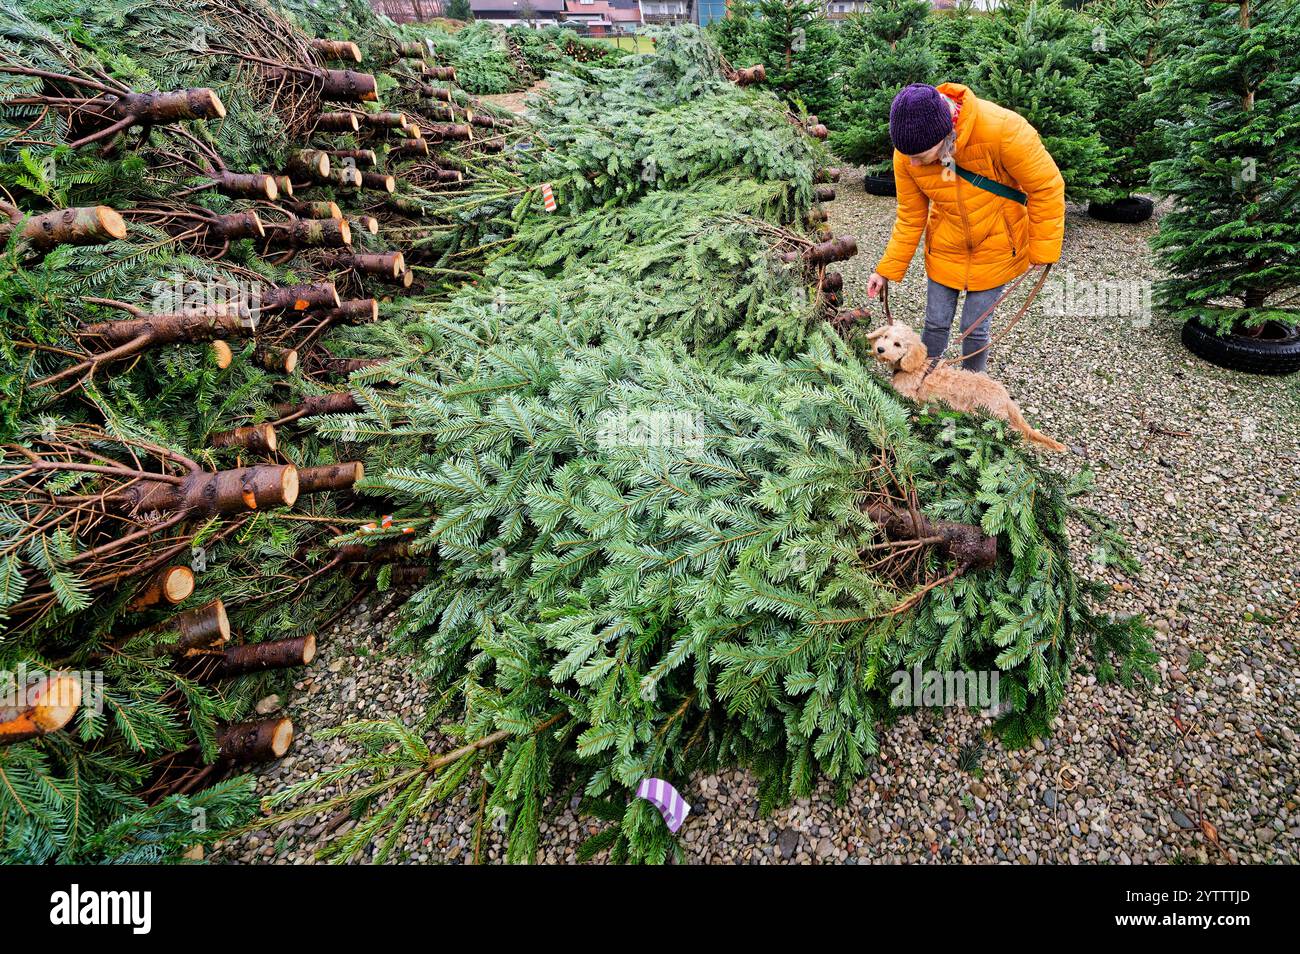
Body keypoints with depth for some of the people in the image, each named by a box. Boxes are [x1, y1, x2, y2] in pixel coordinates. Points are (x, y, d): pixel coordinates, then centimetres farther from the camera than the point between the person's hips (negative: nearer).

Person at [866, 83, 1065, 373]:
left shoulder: (1002, 129, -31)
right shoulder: (907, 155, -19)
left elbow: (1046, 186, -18)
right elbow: (910, 217, -4)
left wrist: (1042, 248, -11)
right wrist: (887, 270, -5)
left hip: (996, 249, -2)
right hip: (945, 249, 3)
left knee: (975, 328, 2)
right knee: (936, 324, 7)